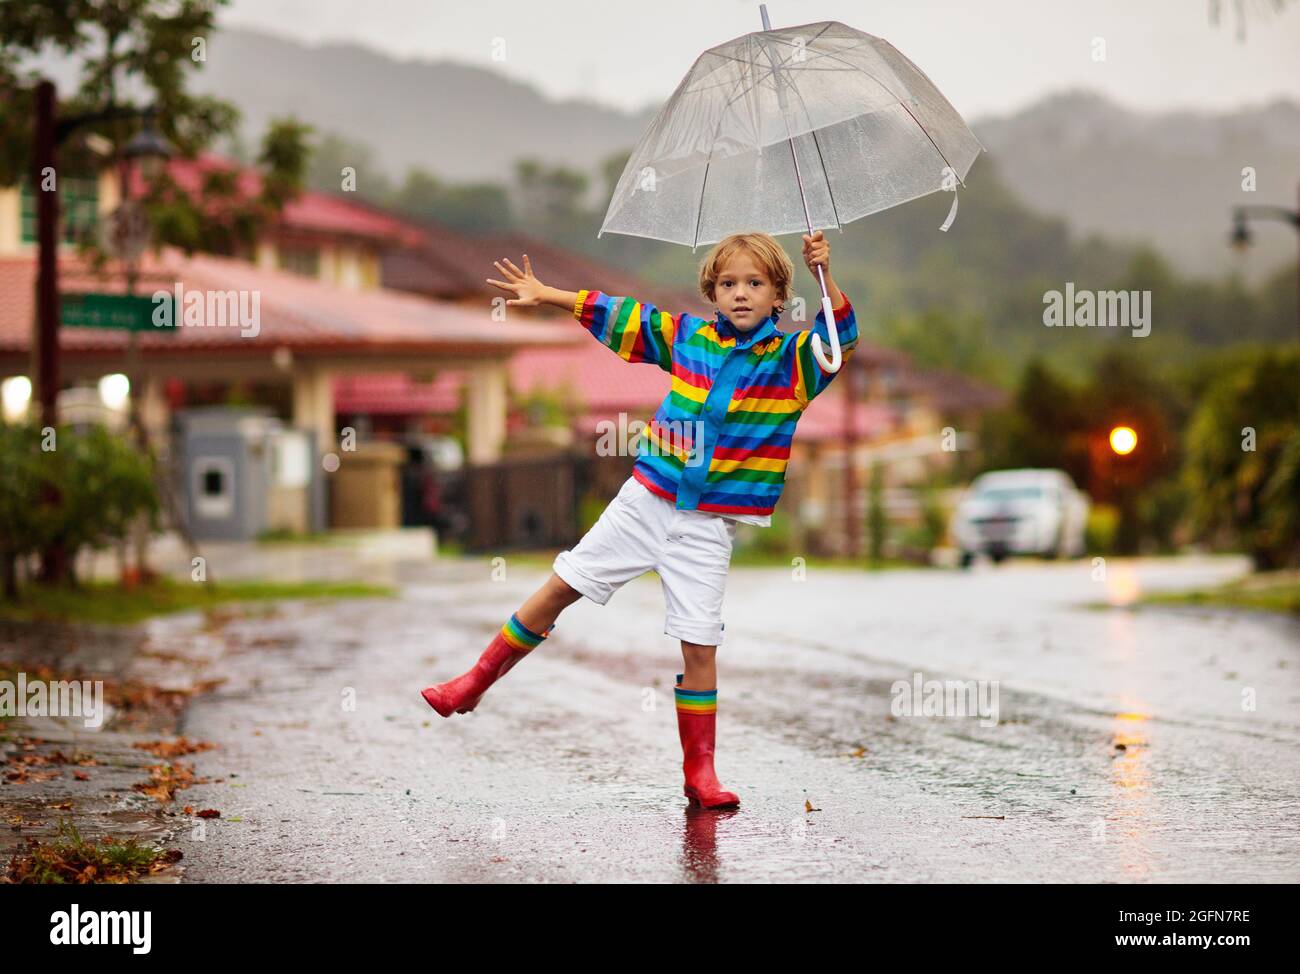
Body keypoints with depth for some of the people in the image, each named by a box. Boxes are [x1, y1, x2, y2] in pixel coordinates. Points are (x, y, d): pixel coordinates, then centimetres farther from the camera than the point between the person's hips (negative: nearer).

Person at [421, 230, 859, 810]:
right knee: (562, 584, 5)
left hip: (709, 525, -2)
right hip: (646, 501, 2)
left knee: (700, 643, -4)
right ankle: (477, 682, 20)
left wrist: (825, 278, -33)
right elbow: (620, 316, 14)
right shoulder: (686, 337, 5)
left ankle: (700, 771, 8)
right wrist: (545, 296, 15)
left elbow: (840, 337, -18)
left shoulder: (789, 359, -2)